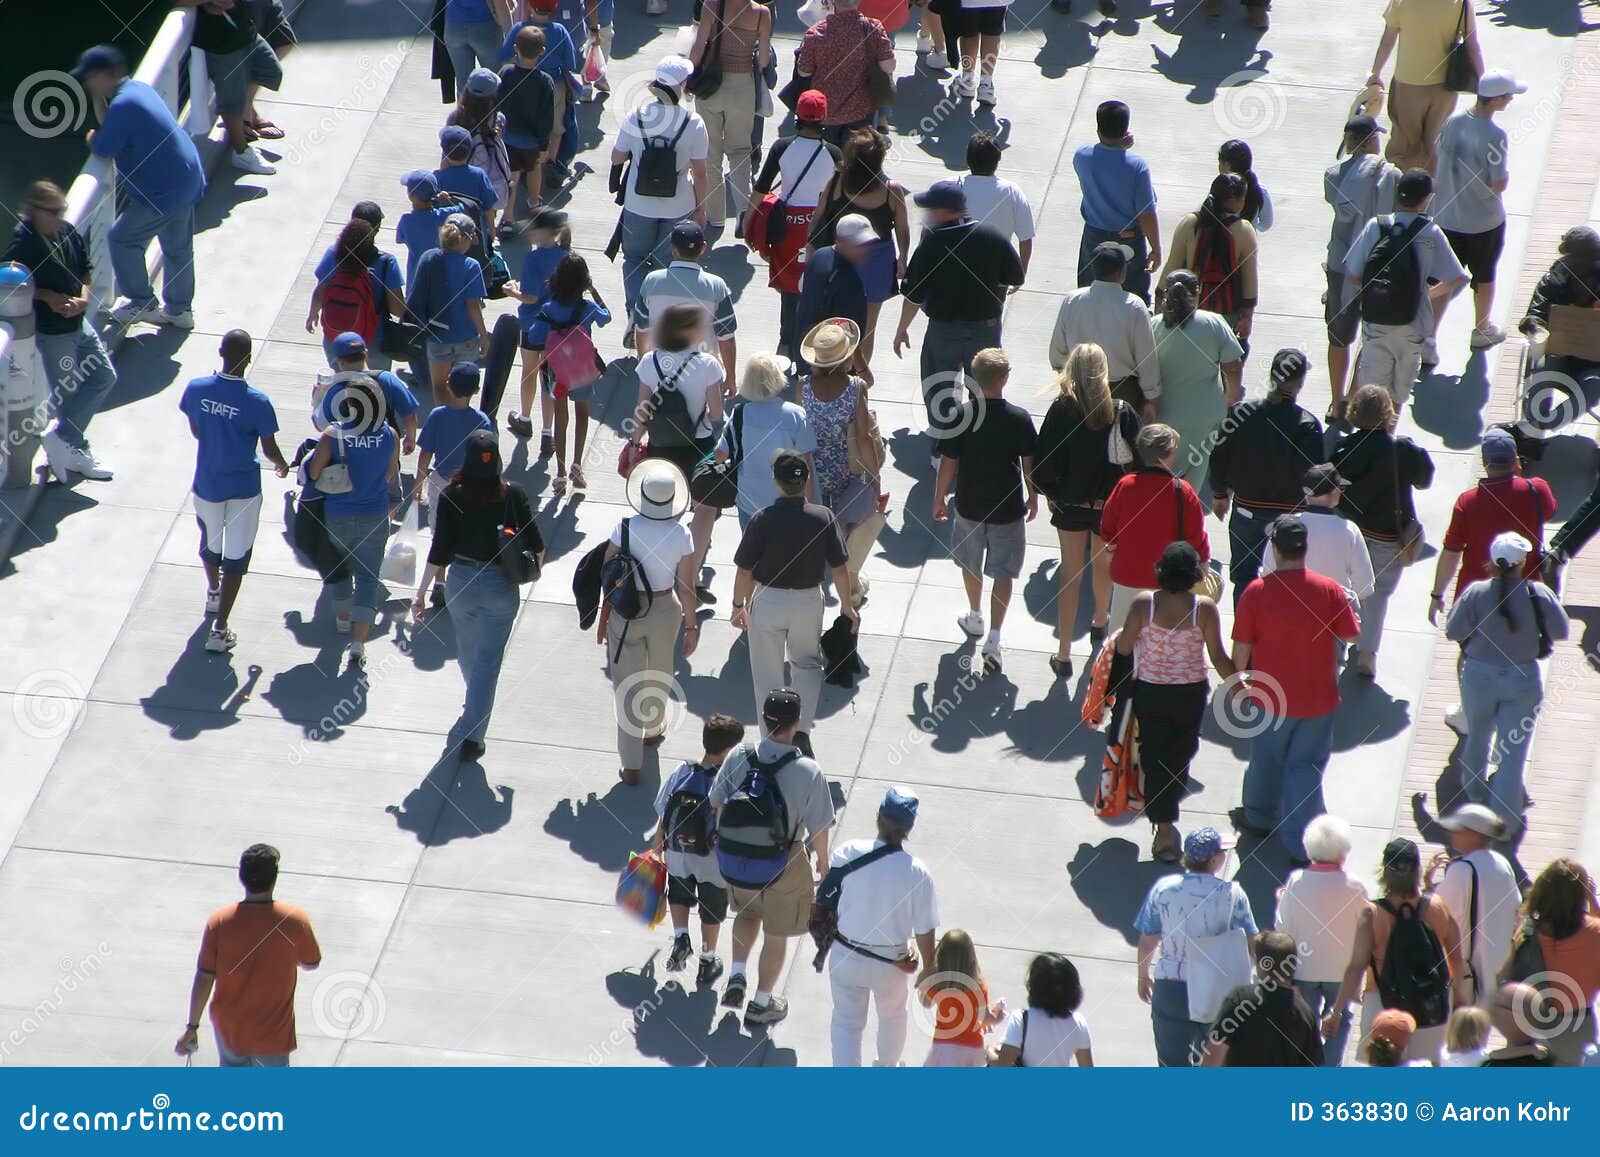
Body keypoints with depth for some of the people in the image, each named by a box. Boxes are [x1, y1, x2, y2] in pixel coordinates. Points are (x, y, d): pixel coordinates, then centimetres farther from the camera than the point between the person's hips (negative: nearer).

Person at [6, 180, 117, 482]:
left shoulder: (68, 233, -1)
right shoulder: (23, 245, -22)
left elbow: (84, 271, 9)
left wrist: (83, 297, -9)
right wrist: (47, 296, -24)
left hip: (77, 321, 8)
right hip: (51, 330, -8)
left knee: (105, 377, 11)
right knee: (67, 392, 5)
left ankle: (60, 438, 20)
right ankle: (76, 452, 23)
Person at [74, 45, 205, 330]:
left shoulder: (123, 105, -25)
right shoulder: (139, 88, 7)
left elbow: (103, 150, -19)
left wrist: (92, 138, 2)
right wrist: (99, 103, 5)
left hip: (163, 192, -10)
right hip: (188, 180, 10)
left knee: (122, 240, 2)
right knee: (178, 247, 20)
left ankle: (143, 304, 11)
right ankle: (179, 309, 32)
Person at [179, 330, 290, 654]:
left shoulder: (197, 389, -14)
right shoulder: (257, 402, -23)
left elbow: (195, 431, 3)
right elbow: (269, 449, -10)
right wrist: (282, 465, 13)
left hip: (207, 485, 4)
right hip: (243, 490, -3)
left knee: (210, 542, 28)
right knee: (236, 556, 7)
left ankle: (214, 592, 55)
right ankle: (219, 629, 4)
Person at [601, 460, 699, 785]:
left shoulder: (624, 529, -16)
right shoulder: (681, 536, -14)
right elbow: (686, 588, -9)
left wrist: (604, 620, 2)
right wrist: (691, 625, 4)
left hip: (625, 612, -2)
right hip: (665, 611, 2)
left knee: (627, 685, 5)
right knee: (659, 677, 27)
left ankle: (631, 765, 5)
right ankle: (653, 730, 52)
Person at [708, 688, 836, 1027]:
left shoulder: (738, 758, -14)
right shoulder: (808, 772, -24)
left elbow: (716, 802, 1)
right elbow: (818, 829, -14)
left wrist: (725, 840, 20)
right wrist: (822, 864, 6)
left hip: (735, 860, 3)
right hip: (784, 866, -3)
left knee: (748, 912, 33)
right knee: (776, 935, 19)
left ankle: (736, 977, 22)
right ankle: (761, 1004, 34)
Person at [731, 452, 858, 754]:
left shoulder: (763, 519, -17)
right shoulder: (824, 517, -11)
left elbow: (745, 571, -11)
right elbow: (839, 568, -4)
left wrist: (739, 606, 4)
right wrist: (847, 605, 10)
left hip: (768, 601, -2)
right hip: (809, 601, 2)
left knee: (768, 675, 13)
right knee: (807, 663, 24)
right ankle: (802, 730, 6)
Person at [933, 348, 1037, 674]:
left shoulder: (961, 415, -15)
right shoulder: (1019, 418, -14)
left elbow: (948, 463, -9)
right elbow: (1029, 463, -5)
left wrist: (938, 499, 5)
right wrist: (1033, 498, 12)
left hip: (969, 506, 1)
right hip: (1008, 508, -1)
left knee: (970, 562, 25)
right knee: (1003, 573, 6)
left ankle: (975, 617, 43)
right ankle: (993, 638, -4)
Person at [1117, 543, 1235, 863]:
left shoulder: (1143, 603, -17)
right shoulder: (1204, 608, -17)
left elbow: (1124, 648, -9)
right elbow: (1219, 657, -12)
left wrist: (1122, 634, 14)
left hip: (1150, 691, -1)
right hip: (1191, 693, 1)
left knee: (1155, 757, 8)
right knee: (1182, 751, 24)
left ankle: (1164, 829, 2)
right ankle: (1171, 803, 44)